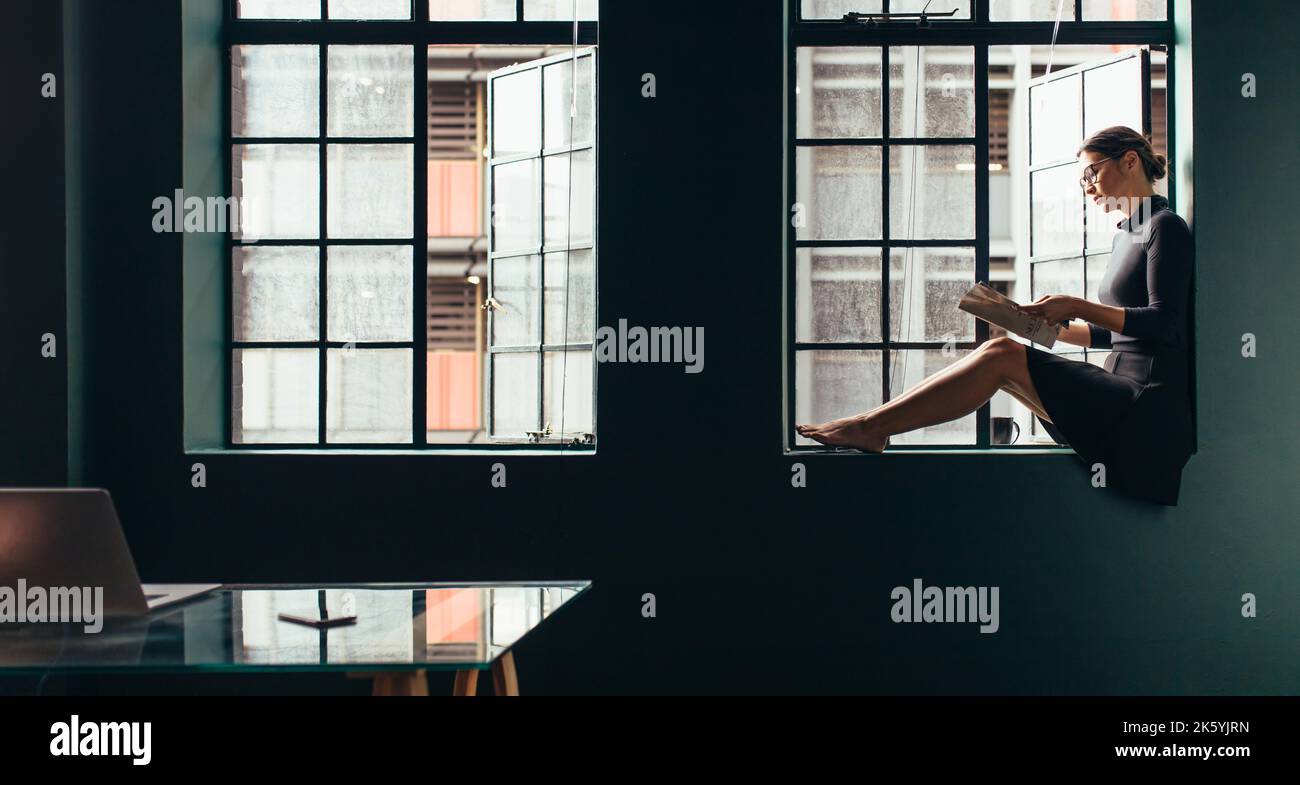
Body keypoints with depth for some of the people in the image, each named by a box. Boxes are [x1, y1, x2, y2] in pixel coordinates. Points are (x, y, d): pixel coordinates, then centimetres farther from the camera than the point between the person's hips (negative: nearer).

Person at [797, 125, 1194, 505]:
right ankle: (872, 427, -8)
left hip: (1148, 413, -9)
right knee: (1000, 354, -2)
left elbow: (1164, 324, -15)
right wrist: (1043, 322, 11)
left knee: (1001, 355, -18)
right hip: (1121, 400, 9)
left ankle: (870, 426, -17)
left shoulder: (1166, 227, -5)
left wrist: (1077, 306, -18)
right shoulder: (1125, 235, 23)